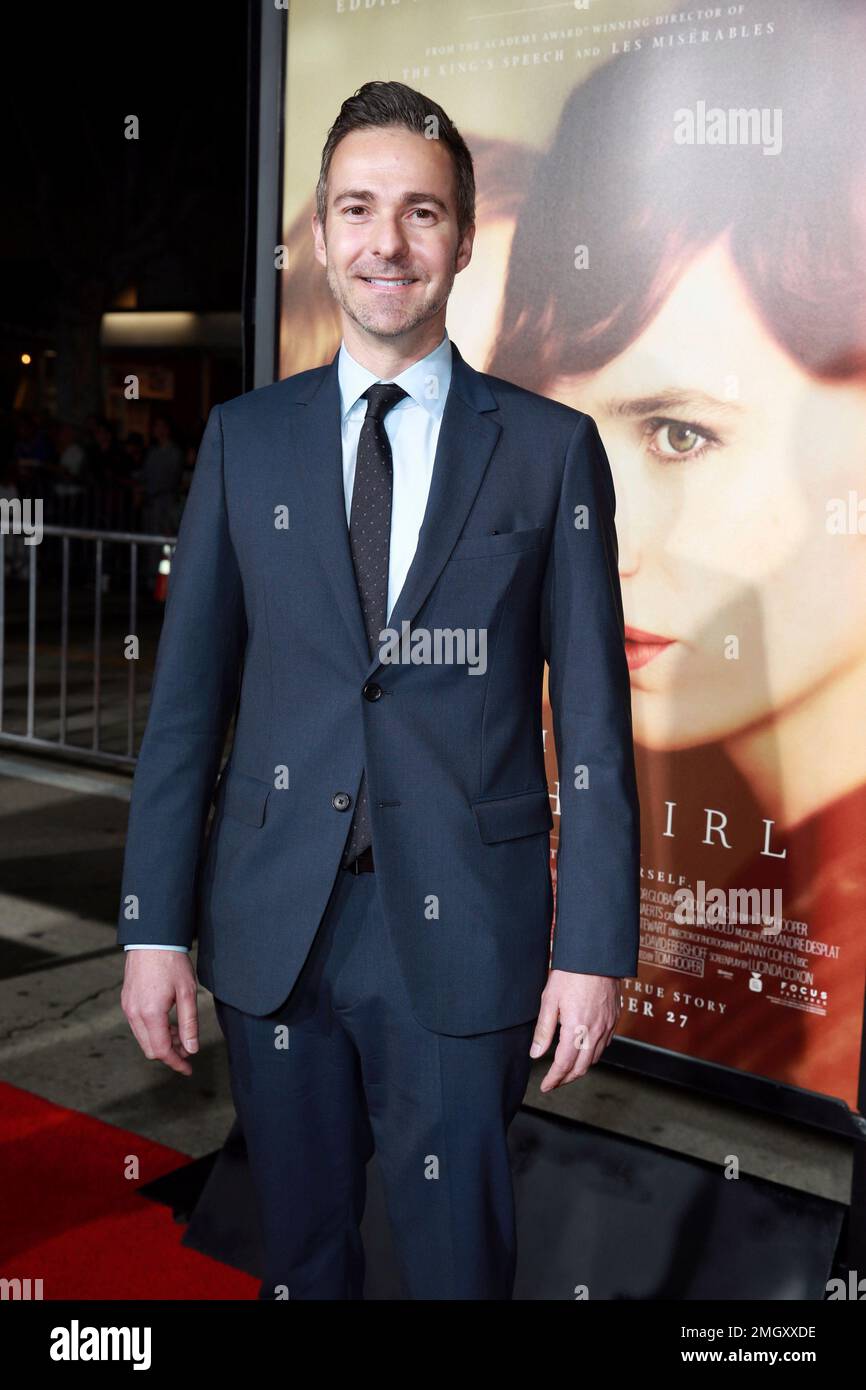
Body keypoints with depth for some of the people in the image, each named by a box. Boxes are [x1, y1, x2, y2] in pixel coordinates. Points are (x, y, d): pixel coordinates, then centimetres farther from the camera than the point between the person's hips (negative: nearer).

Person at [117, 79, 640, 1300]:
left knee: (460, 1257, 10)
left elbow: (593, 717, -2)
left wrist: (595, 947, -6)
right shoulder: (245, 438, 4)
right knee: (300, 1252, 17)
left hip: (462, 927, -2)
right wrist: (154, 927, 0)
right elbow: (187, 696, 3)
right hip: (272, 924, 2)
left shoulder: (552, 449, -1)